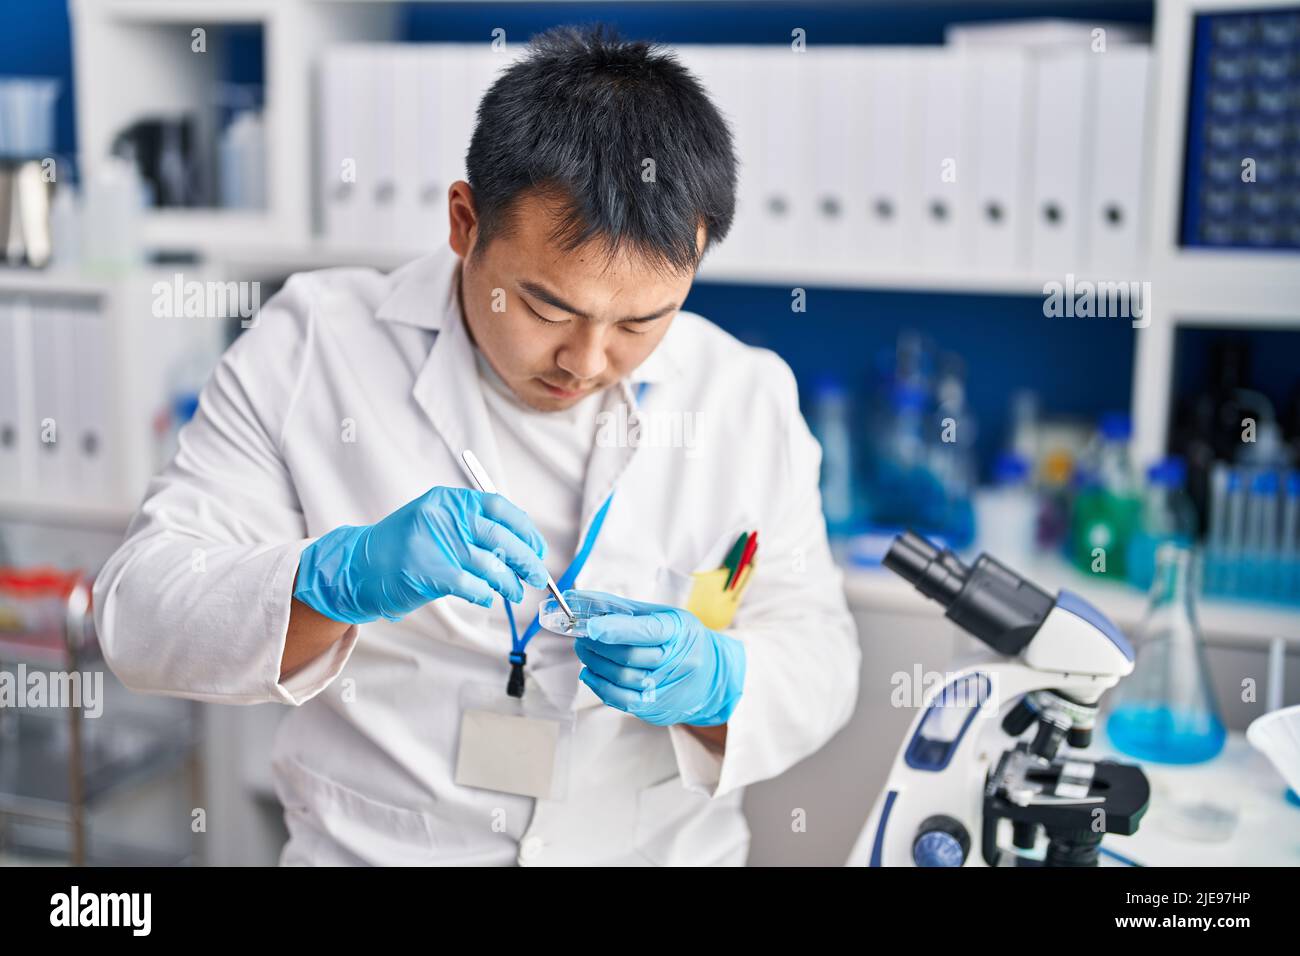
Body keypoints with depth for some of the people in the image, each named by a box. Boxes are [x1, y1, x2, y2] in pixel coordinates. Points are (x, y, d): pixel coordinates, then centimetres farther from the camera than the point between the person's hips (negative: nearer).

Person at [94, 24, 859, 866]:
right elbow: (139, 614, -7)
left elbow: (817, 652, 5)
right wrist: (345, 576, -25)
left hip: (666, 846, 2)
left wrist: (716, 682, -16)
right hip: (368, 844, -1)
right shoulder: (314, 345, -5)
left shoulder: (749, 400, 0)